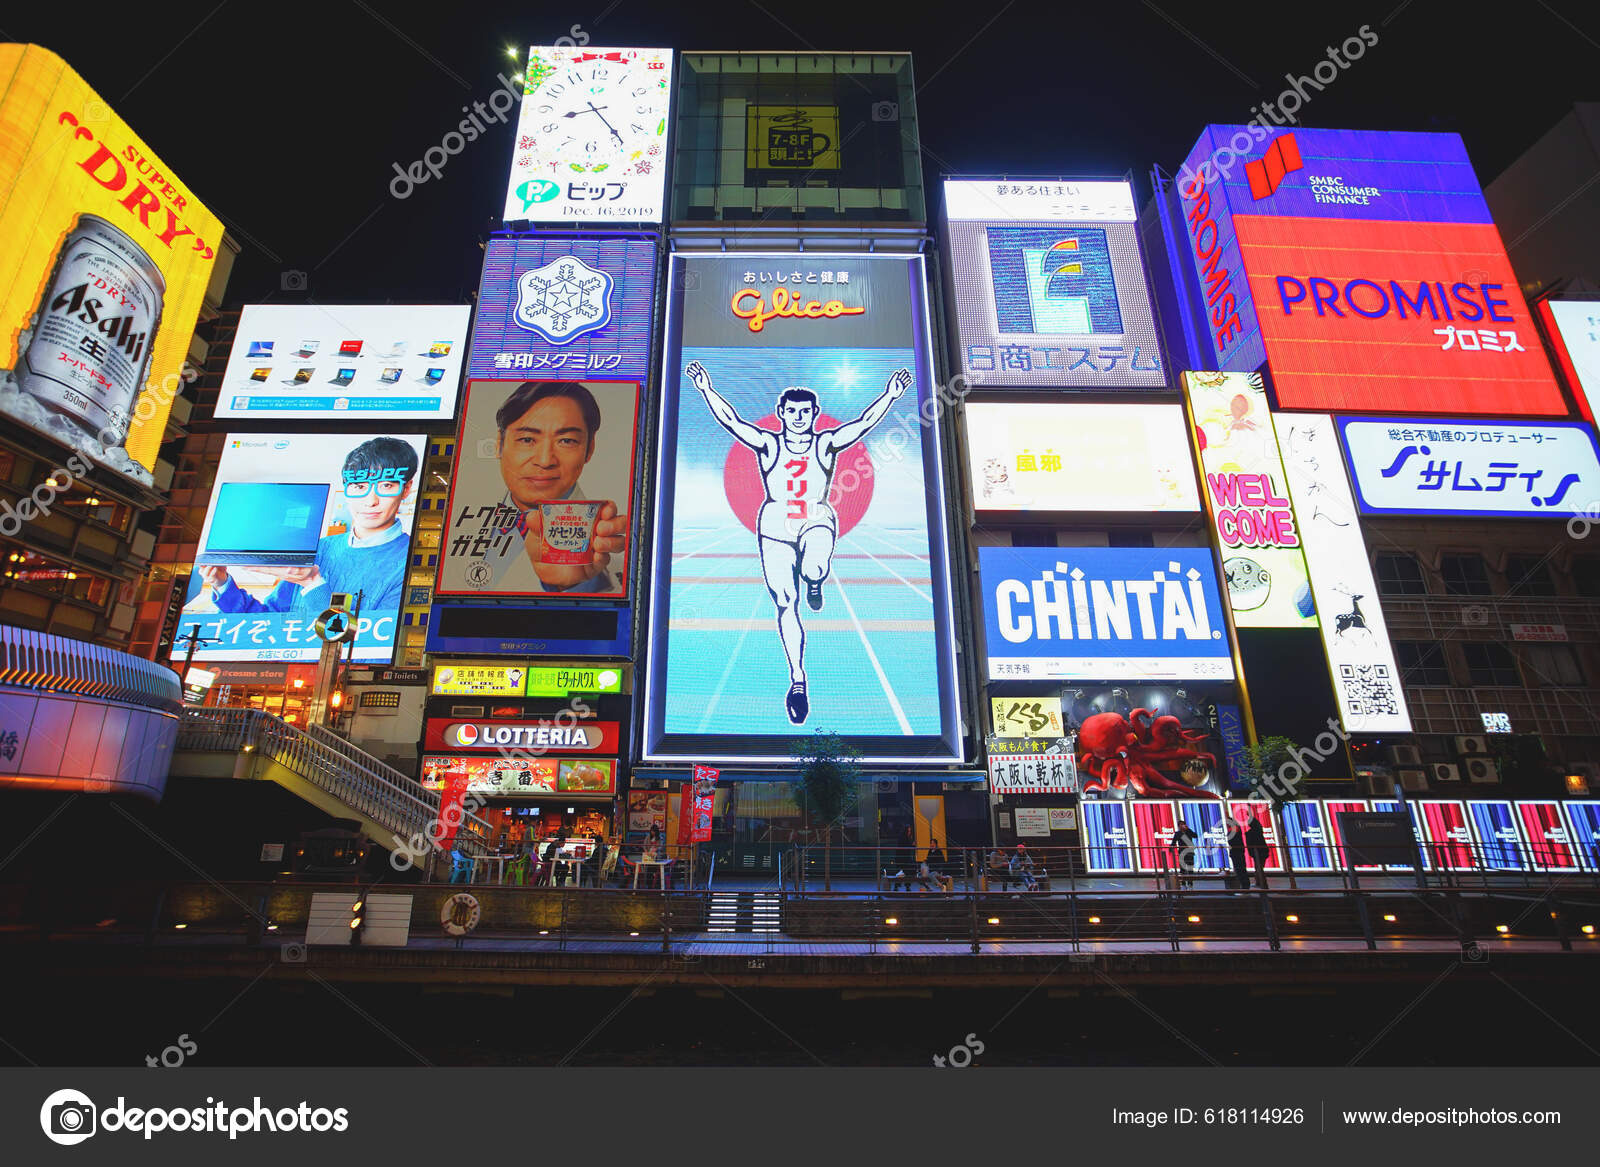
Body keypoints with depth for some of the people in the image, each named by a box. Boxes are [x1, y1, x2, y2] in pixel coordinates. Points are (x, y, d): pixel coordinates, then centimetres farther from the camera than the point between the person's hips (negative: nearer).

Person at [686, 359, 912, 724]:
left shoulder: (827, 444, 5)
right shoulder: (768, 444, 4)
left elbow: (863, 423, -4)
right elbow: (730, 420, -3)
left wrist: (890, 395, -12)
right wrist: (706, 389, -10)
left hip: (818, 521, 0)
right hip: (775, 527, 1)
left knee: (814, 568, -36)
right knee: (785, 604, -3)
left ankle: (814, 580, 5)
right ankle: (797, 679, 8)